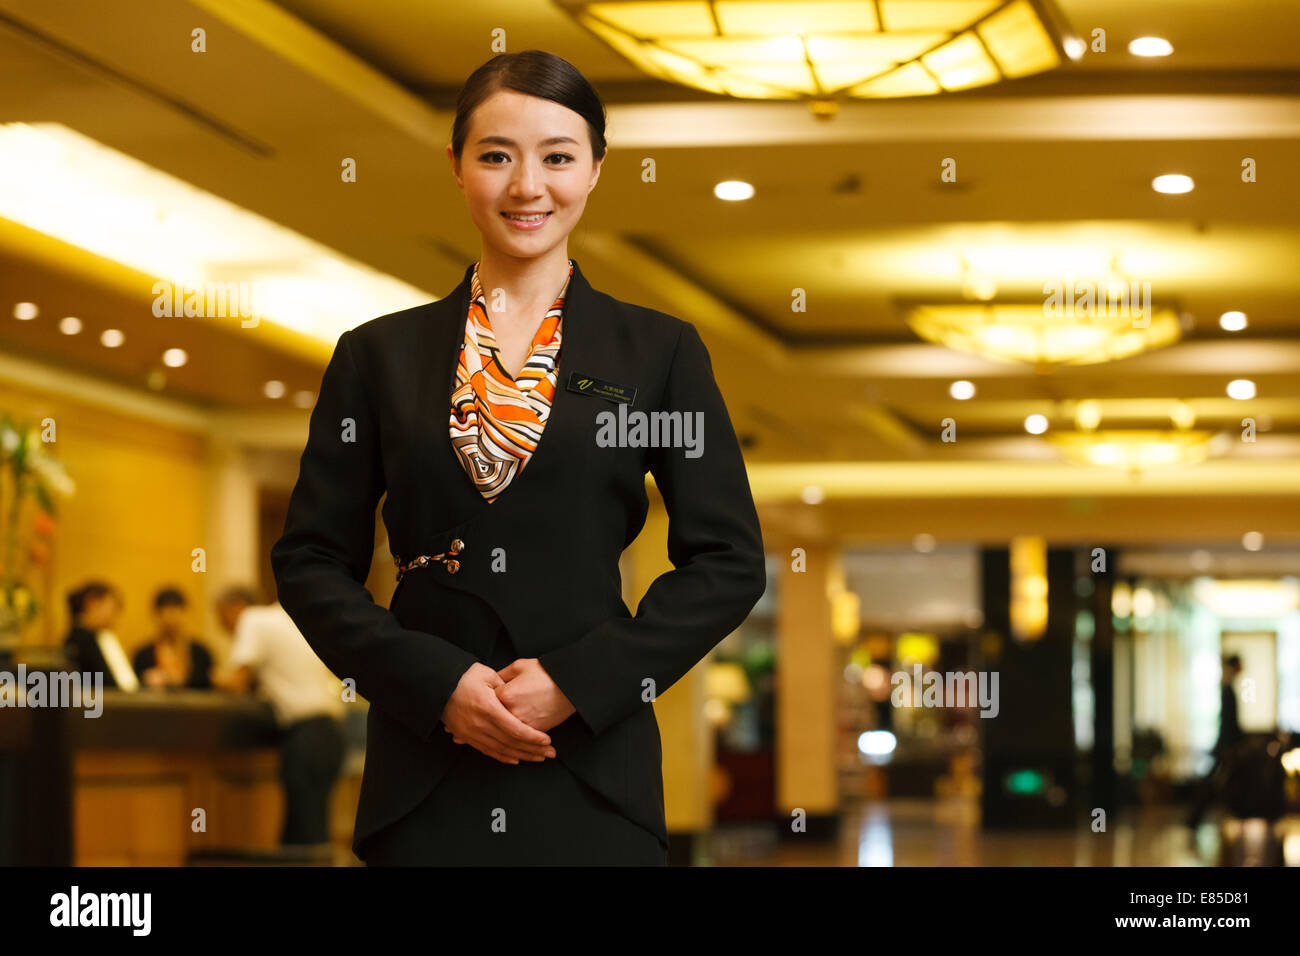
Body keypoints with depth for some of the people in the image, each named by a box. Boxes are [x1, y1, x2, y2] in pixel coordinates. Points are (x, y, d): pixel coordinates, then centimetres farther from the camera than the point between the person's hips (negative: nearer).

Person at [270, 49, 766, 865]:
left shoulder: (660, 352, 5)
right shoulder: (379, 355, 7)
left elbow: (729, 563, 2)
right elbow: (310, 560, 5)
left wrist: (578, 680, -9)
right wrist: (437, 683, -9)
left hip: (592, 772, -1)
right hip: (425, 771, 1)